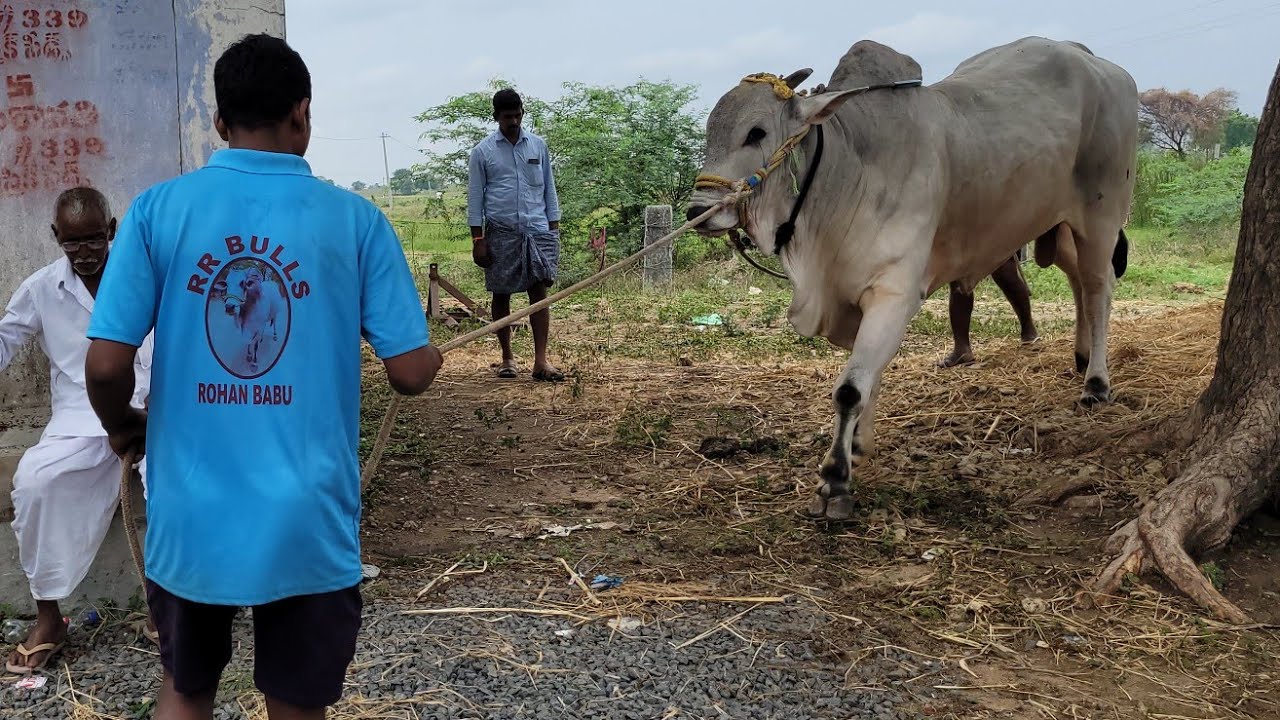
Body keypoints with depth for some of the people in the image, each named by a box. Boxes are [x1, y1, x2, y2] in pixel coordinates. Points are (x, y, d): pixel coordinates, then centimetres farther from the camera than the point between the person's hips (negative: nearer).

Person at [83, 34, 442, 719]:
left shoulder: (157, 209, -5)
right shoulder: (355, 219, -6)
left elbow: (105, 367, -8)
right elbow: (409, 373, -7)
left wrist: (124, 428, 14)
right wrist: (432, 356, 17)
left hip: (191, 518, 1)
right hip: (307, 523, -1)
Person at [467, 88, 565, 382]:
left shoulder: (538, 145, 9)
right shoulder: (483, 152, 2)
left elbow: (548, 188, 12)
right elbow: (475, 197, 3)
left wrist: (554, 229, 7)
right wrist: (478, 239, -3)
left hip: (537, 230, 1)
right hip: (501, 233, -1)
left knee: (539, 291, -6)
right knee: (501, 295, 6)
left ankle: (541, 360, -8)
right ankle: (507, 357, 18)